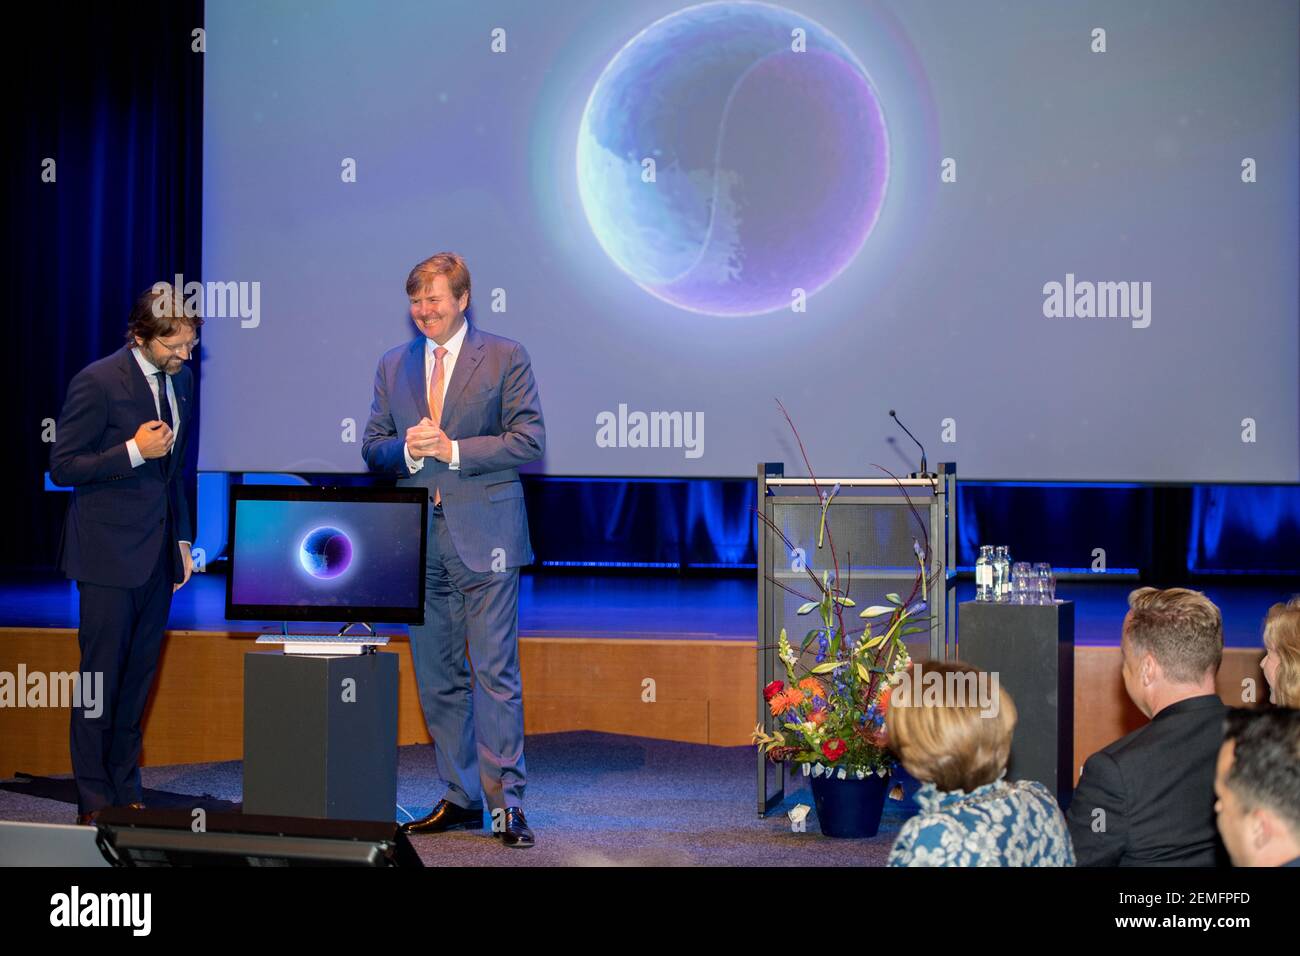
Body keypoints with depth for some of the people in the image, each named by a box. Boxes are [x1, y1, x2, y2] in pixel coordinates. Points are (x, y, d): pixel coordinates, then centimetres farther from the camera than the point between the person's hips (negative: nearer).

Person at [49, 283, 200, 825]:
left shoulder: (181, 380, 10)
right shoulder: (97, 383, -12)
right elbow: (63, 466, -10)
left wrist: (182, 539, 19)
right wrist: (134, 452, -20)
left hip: (158, 555, 6)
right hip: (110, 555, -6)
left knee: (138, 680, 10)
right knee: (102, 679, -2)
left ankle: (126, 794, 17)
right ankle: (95, 803, 5)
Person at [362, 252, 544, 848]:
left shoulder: (505, 358, 1)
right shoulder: (393, 366, 14)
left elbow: (529, 441, -5)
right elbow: (372, 448, 14)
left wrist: (452, 450, -13)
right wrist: (407, 449, -8)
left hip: (483, 536, -5)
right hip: (418, 537, 5)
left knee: (495, 672, -8)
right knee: (437, 676, 8)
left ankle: (505, 803, -5)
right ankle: (459, 799, 17)